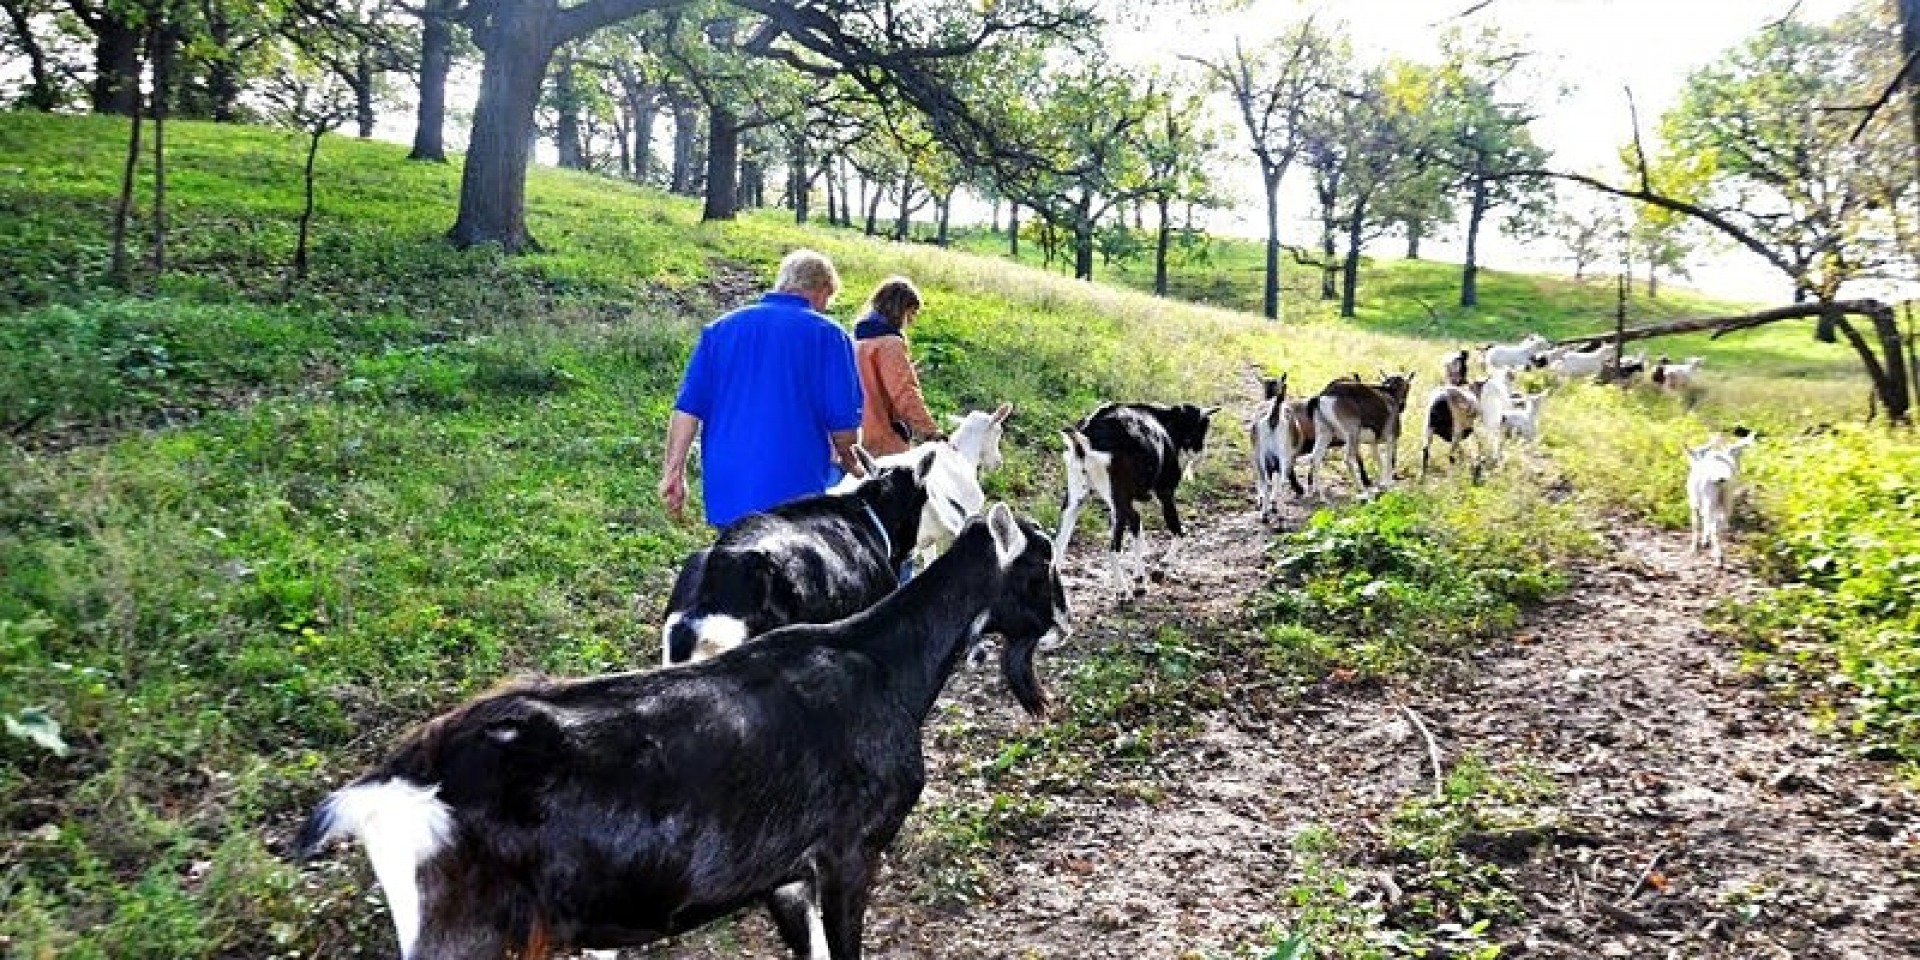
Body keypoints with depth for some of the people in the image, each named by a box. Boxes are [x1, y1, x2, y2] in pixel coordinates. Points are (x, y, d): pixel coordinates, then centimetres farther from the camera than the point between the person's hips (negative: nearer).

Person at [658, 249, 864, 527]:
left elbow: (687, 408, 5)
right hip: (796, 491, -4)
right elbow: (843, 422, -4)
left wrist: (674, 471, 9)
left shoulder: (719, 328, 10)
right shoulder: (827, 334, -2)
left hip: (725, 495, 4)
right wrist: (850, 465, 15)